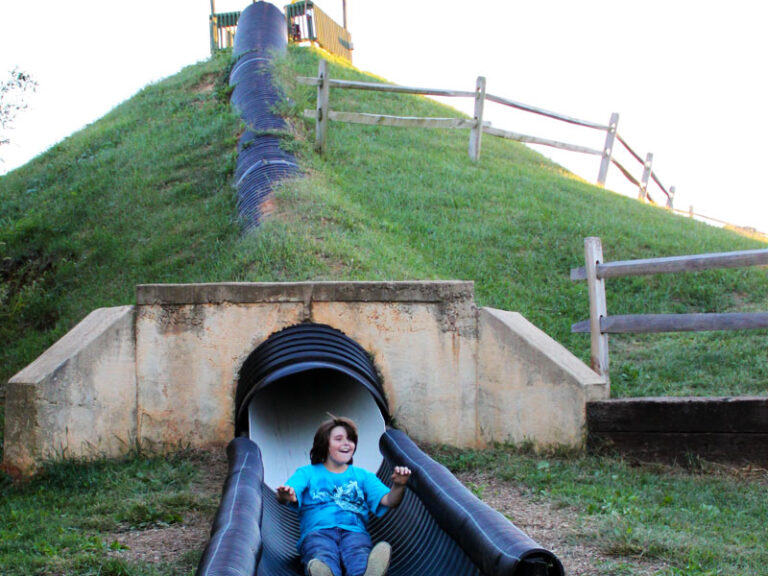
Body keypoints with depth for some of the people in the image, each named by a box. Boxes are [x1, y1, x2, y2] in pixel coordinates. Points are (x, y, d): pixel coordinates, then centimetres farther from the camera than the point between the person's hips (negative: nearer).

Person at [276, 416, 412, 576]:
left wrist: (398, 486, -10)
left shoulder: (363, 475, 30)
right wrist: (285, 495, -23)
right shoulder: (307, 473, 25)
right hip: (317, 532, -1)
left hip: (354, 531, 1)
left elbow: (388, 501, 14)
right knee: (323, 559, -40)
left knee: (360, 556, -39)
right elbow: (291, 494, 4)